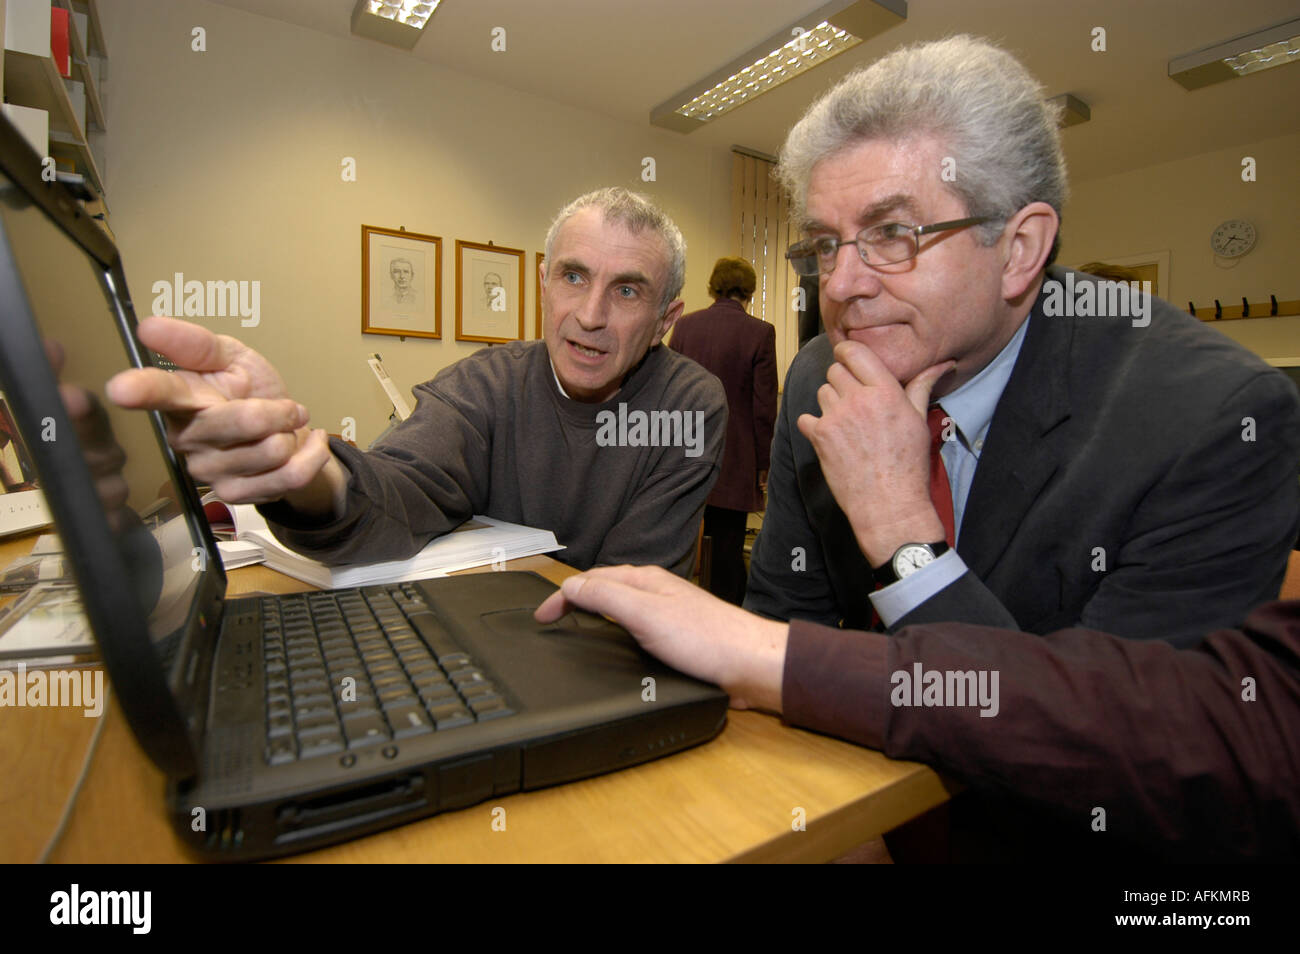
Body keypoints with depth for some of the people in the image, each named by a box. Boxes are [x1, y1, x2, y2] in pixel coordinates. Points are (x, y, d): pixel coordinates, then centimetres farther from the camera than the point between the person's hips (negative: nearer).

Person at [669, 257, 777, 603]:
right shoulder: (760, 332, -9)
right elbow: (764, 407, -9)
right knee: (727, 546, 6)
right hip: (734, 461, -4)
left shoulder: (684, 325, 2)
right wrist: (763, 464, 0)